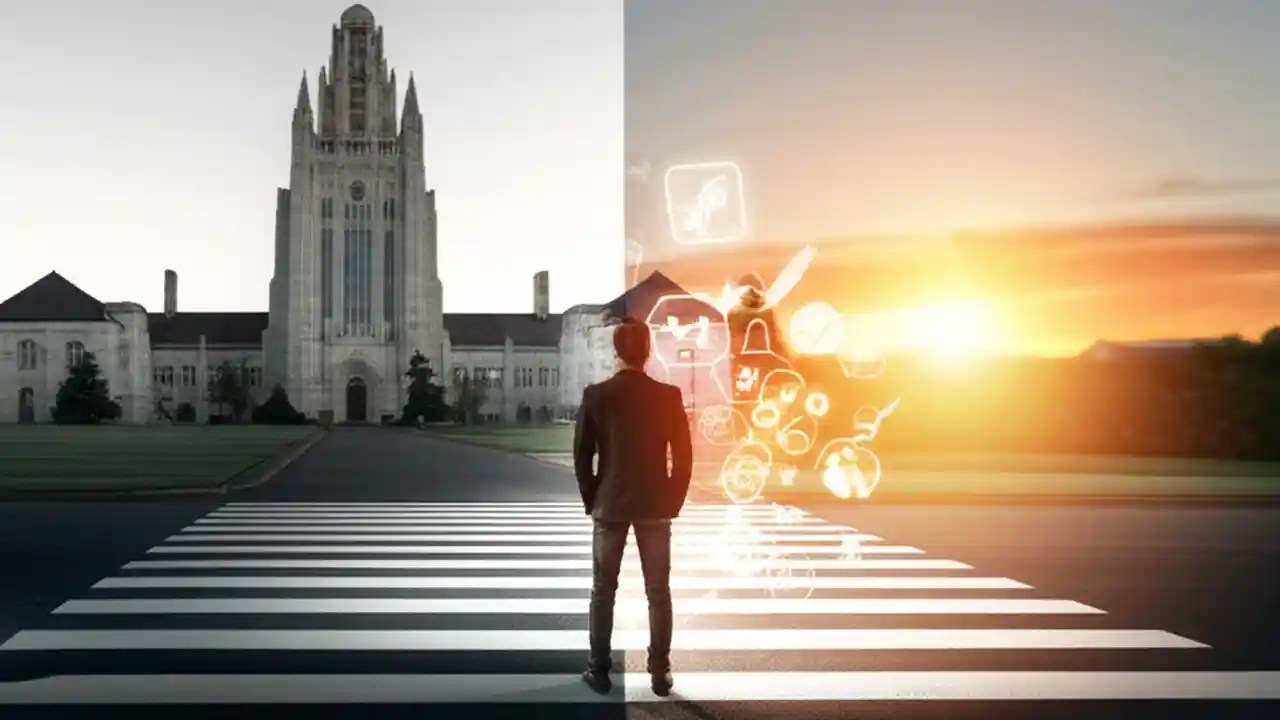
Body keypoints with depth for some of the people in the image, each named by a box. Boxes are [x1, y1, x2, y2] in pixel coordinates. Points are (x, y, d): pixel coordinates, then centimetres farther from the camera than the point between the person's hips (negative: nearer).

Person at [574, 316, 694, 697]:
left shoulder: (596, 395, -6)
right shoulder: (669, 396, -6)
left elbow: (582, 455, -3)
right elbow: (683, 457, -4)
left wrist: (592, 501, 8)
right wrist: (673, 503, 7)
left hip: (610, 505, 0)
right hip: (655, 506, 0)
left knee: (603, 590, 9)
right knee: (658, 591, 8)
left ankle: (599, 669, 11)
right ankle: (660, 671, 9)